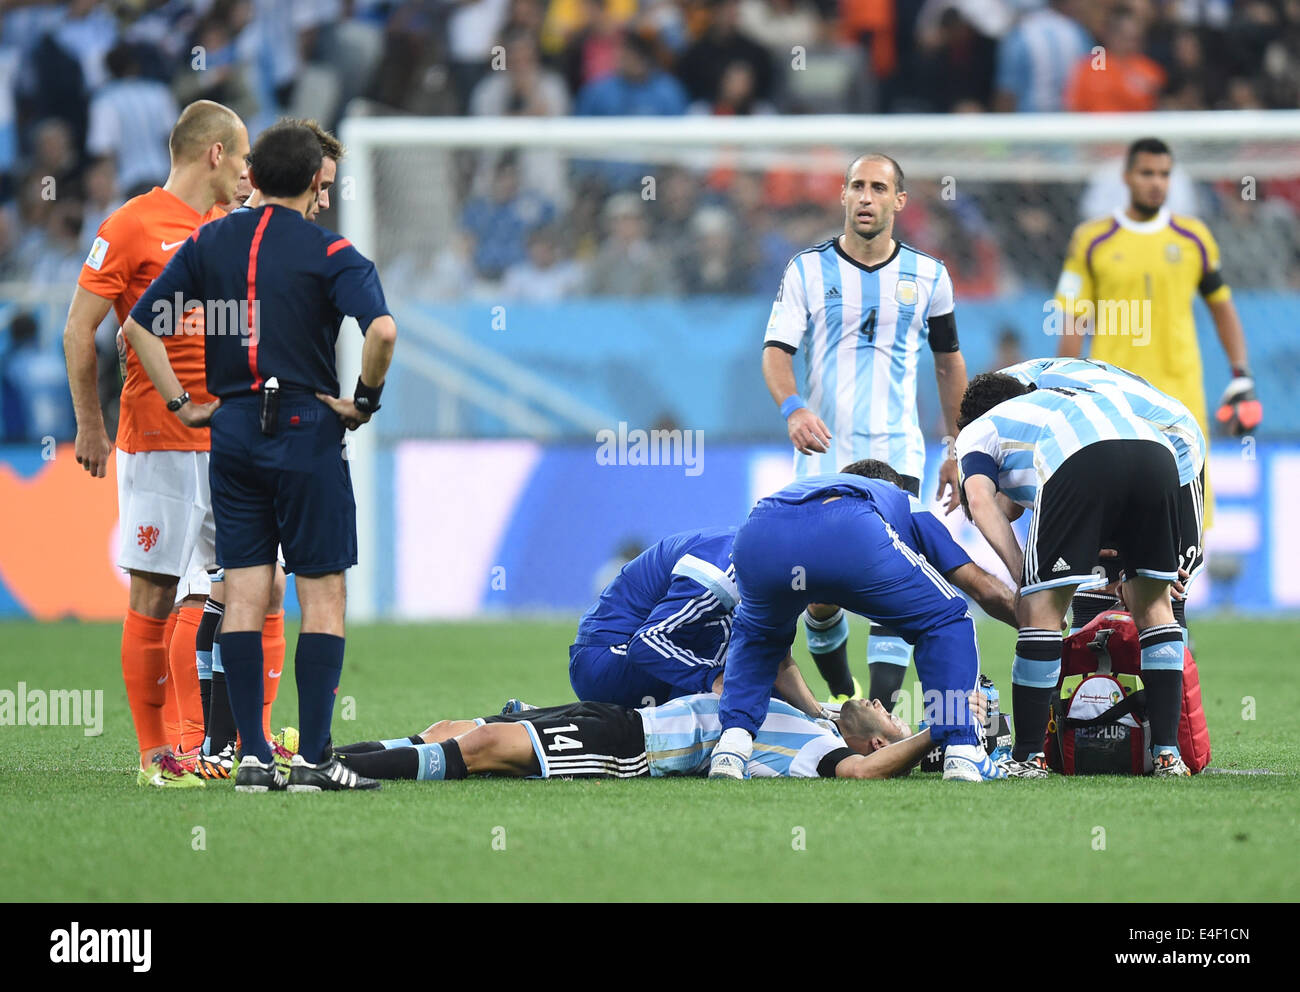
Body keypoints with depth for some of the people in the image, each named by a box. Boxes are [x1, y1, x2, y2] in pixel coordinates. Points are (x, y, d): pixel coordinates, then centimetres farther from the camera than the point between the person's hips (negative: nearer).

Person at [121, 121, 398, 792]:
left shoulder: (210, 244, 9)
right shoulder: (330, 253, -6)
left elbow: (139, 325, 8)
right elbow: (382, 330, -22)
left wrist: (180, 404, 9)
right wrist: (364, 401, -9)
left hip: (232, 430, 4)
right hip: (306, 432, -4)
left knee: (243, 595, 5)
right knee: (322, 595, 0)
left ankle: (252, 756, 3)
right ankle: (312, 758, -4)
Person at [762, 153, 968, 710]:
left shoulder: (927, 276, 6)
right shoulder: (807, 270, 2)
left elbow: (948, 363, 17)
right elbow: (776, 351, -6)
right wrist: (793, 409, -26)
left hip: (897, 454, 0)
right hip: (824, 453, 0)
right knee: (821, 595, 1)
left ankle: (882, 709, -20)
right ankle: (840, 698, 25)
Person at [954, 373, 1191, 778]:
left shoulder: (977, 431, 31)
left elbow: (980, 499, 12)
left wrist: (1022, 574, 7)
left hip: (1080, 460, -5)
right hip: (1157, 453, 5)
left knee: (1041, 606, 6)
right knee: (1153, 604, 19)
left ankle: (1029, 757, 7)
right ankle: (1167, 752, 16)